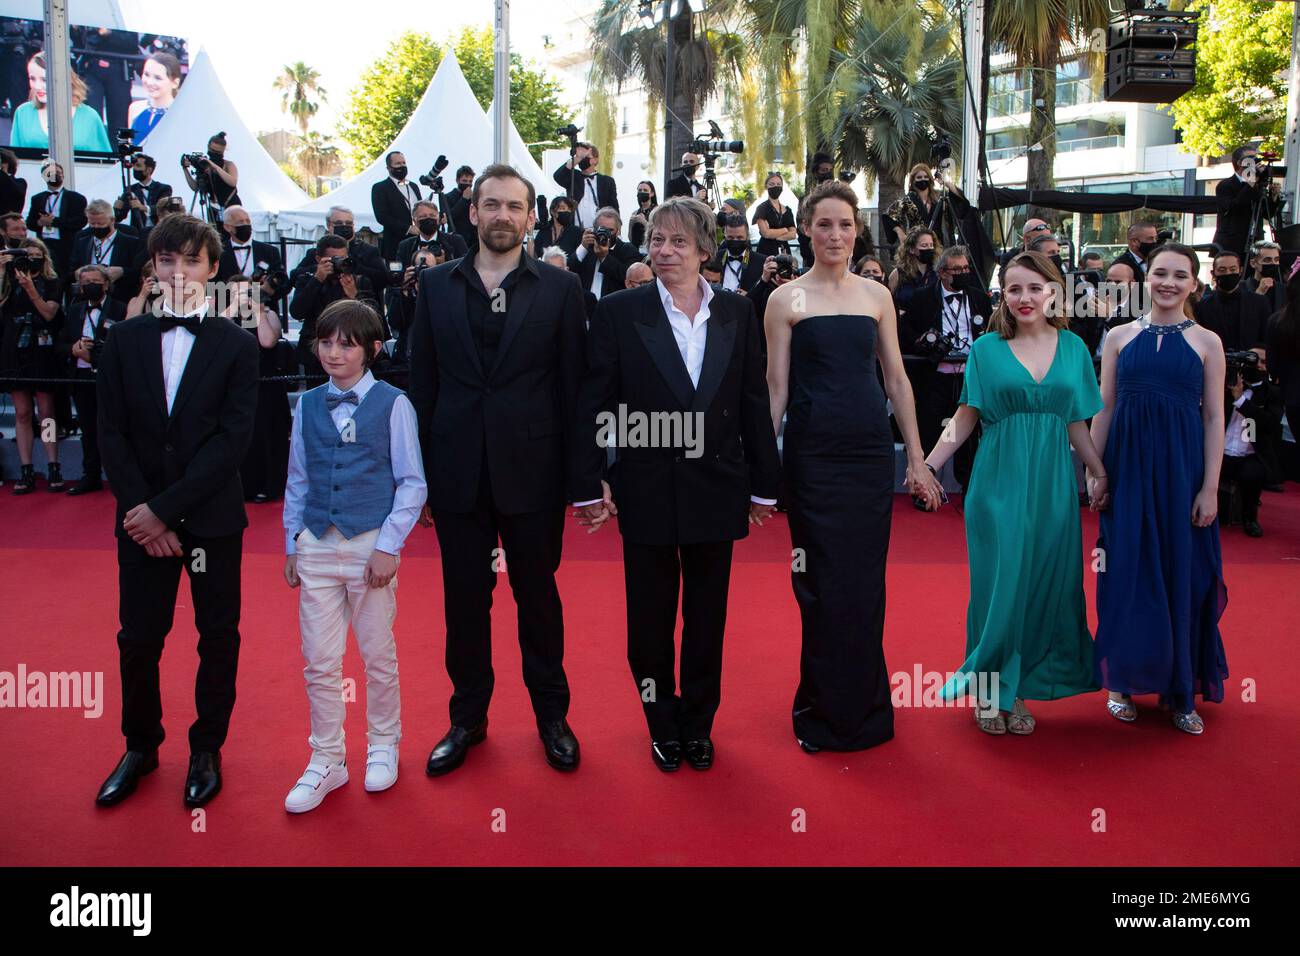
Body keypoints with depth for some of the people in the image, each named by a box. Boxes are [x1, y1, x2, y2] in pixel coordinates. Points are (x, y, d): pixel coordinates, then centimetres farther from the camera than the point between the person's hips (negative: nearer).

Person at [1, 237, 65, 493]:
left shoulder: (53, 284, 6)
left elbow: (49, 313, -6)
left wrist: (30, 287, -16)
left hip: (43, 354, -2)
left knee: (46, 412, 0)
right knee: (22, 413, 2)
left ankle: (53, 470, 2)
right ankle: (26, 472, 3)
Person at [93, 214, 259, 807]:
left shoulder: (236, 345, -3)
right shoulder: (124, 339, 5)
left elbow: (234, 437, -10)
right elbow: (112, 432, 2)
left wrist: (166, 507, -15)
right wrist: (138, 508, -10)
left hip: (213, 517, -2)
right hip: (142, 517, 2)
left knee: (218, 637, 7)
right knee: (138, 638, 8)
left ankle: (207, 750, 24)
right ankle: (141, 746, 28)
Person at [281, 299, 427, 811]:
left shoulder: (393, 404, -5)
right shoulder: (308, 405, 5)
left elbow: (412, 483, -5)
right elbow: (298, 481, 12)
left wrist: (388, 546, -10)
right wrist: (292, 544, 10)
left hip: (371, 546, -3)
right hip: (317, 545, 3)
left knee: (378, 656, 10)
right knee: (318, 662, 5)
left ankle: (382, 746, 30)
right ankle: (326, 760, 19)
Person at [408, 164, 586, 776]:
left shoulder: (560, 288, 1)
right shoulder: (436, 285, 6)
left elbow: (571, 385, 0)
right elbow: (422, 383, 6)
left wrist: (573, 473, -4)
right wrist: (420, 472, 2)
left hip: (530, 470, -2)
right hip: (457, 472, 2)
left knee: (538, 594, 10)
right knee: (464, 599, 12)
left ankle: (552, 714, 27)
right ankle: (468, 717, 28)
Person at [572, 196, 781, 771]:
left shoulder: (736, 313, 3)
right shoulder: (620, 312, -4)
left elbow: (754, 402, 6)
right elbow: (593, 405, -4)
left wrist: (763, 483, 6)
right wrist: (589, 484, -8)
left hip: (716, 487, 2)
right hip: (647, 490, -2)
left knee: (707, 617, 13)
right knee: (651, 618, 10)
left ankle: (699, 724, 31)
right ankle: (664, 727, 28)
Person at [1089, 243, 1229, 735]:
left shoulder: (1207, 342, 4)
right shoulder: (1120, 337, 6)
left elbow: (1214, 418, 1)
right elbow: (1104, 409, 7)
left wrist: (1210, 487, -5)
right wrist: (1094, 472, 1)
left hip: (1182, 468, 0)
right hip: (1128, 465, 1)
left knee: (1183, 576, 4)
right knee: (1128, 573, 5)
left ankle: (1181, 690, 18)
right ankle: (1125, 681, 19)